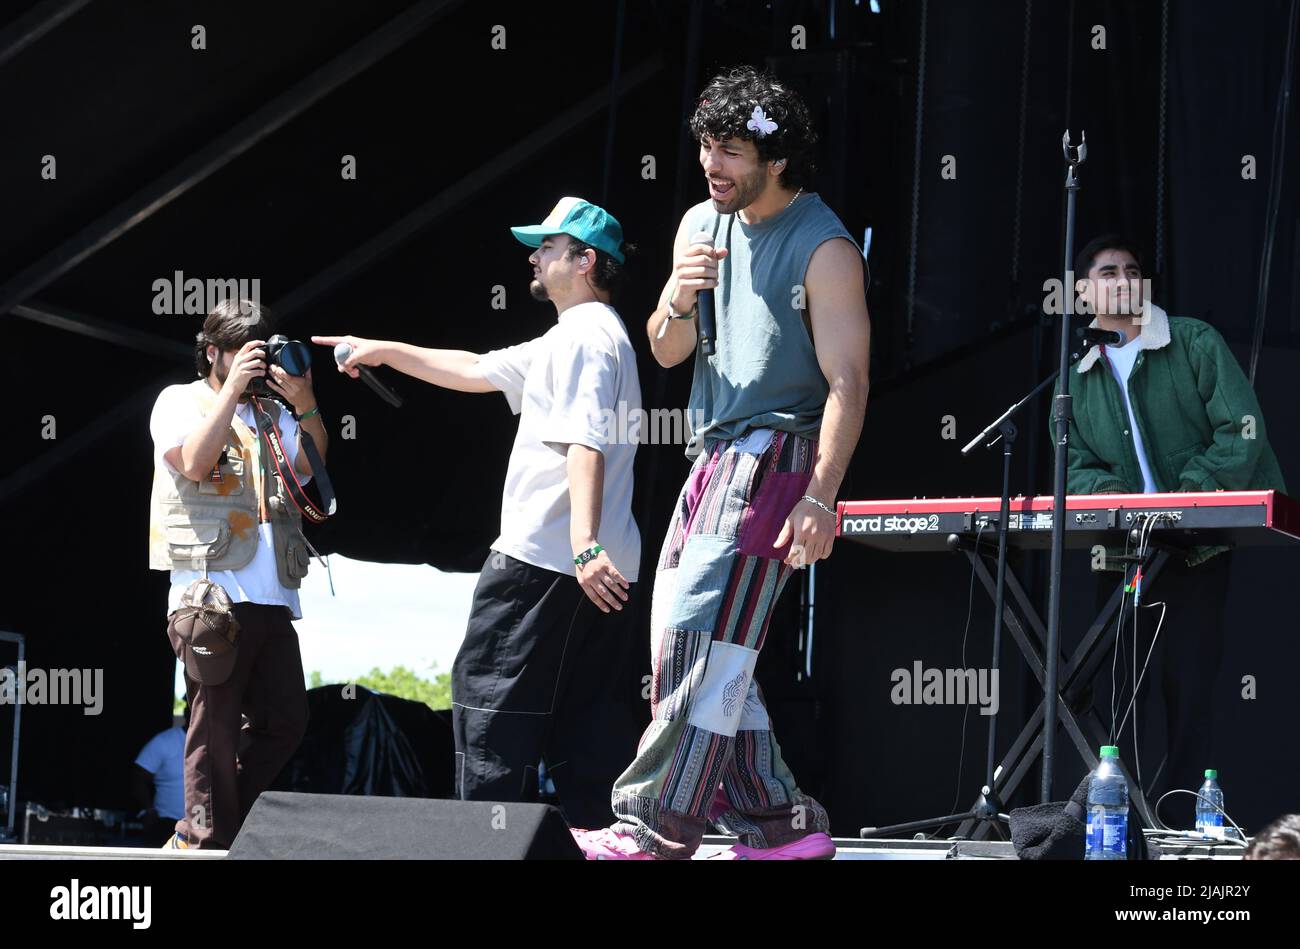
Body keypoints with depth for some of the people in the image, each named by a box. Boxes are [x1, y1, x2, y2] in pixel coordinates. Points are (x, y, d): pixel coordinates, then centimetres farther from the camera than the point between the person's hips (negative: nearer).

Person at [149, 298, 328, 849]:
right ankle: (207, 844, -1)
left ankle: (195, 837, 10)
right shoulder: (180, 402, 7)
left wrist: (305, 406, -10)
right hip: (212, 593, -6)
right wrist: (233, 388, -14)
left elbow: (311, 467, 6)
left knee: (285, 720, 2)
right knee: (216, 727, -6)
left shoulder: (273, 411, 22)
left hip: (272, 598, 6)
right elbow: (194, 462, -12)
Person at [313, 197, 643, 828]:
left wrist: (584, 545, -34)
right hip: (602, 568, 10)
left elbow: (585, 445, -23)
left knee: (488, 692, -7)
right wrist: (384, 351, 33)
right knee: (585, 717, 8)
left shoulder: (584, 335, -10)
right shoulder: (577, 338, 24)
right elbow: (476, 371, 32)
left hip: (545, 560, -10)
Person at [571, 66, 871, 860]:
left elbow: (846, 384, -16)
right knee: (685, 650, 9)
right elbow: (666, 353, 15)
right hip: (715, 458, 9)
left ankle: (655, 828, -17)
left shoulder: (825, 250, -12)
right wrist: (677, 303, -9)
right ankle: (779, 824, 13)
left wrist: (820, 498, -25)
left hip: (774, 457, -9)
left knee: (702, 641, -16)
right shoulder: (703, 224, 12)